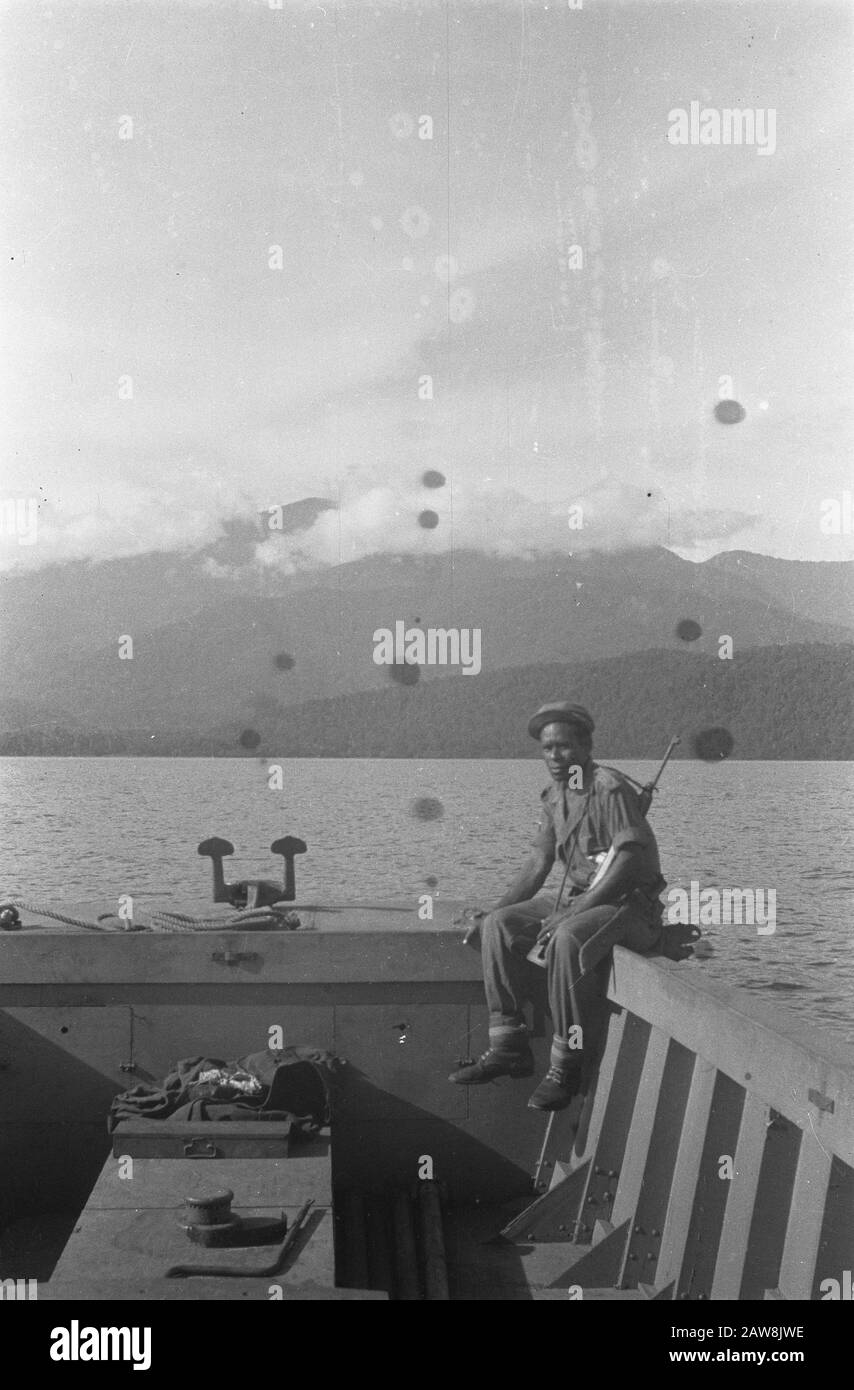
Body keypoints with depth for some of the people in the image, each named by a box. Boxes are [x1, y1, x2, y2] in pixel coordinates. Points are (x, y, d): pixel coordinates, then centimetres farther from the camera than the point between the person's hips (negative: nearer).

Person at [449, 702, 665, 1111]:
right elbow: (537, 864, 15)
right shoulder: (554, 796, 12)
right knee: (500, 925, -6)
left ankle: (568, 1065, -24)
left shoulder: (610, 787, -14)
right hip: (578, 902, 9)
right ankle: (509, 1048, -5)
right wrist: (493, 911, 5)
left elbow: (630, 862, -21)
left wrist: (573, 912, -25)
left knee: (567, 939, -35)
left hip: (631, 904, -8)